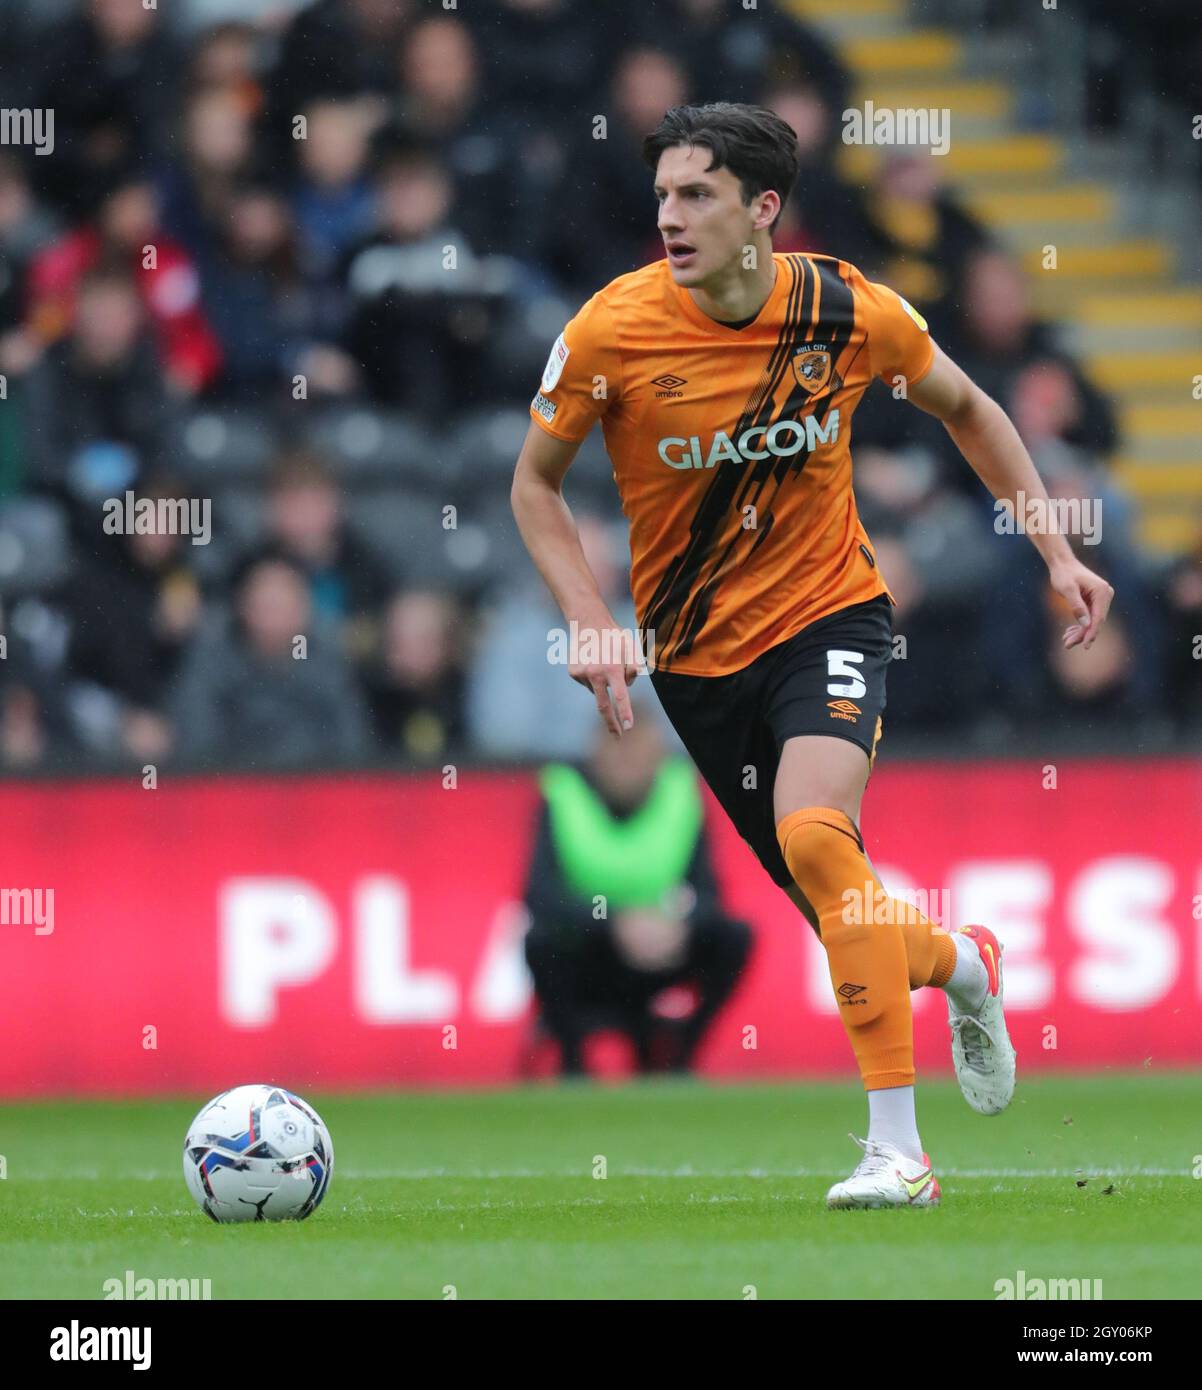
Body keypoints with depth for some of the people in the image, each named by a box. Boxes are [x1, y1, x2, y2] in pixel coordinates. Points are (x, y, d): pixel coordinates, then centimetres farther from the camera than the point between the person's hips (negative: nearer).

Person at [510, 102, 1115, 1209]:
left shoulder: (849, 312, -13)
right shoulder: (614, 331, -16)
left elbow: (964, 409, 8)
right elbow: (535, 483, 0)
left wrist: (1057, 553, 4)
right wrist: (590, 621, -14)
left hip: (830, 614, -2)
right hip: (697, 651, 2)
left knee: (814, 833, -29)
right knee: (841, 914, 7)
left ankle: (898, 1151, -24)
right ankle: (962, 963, 46)